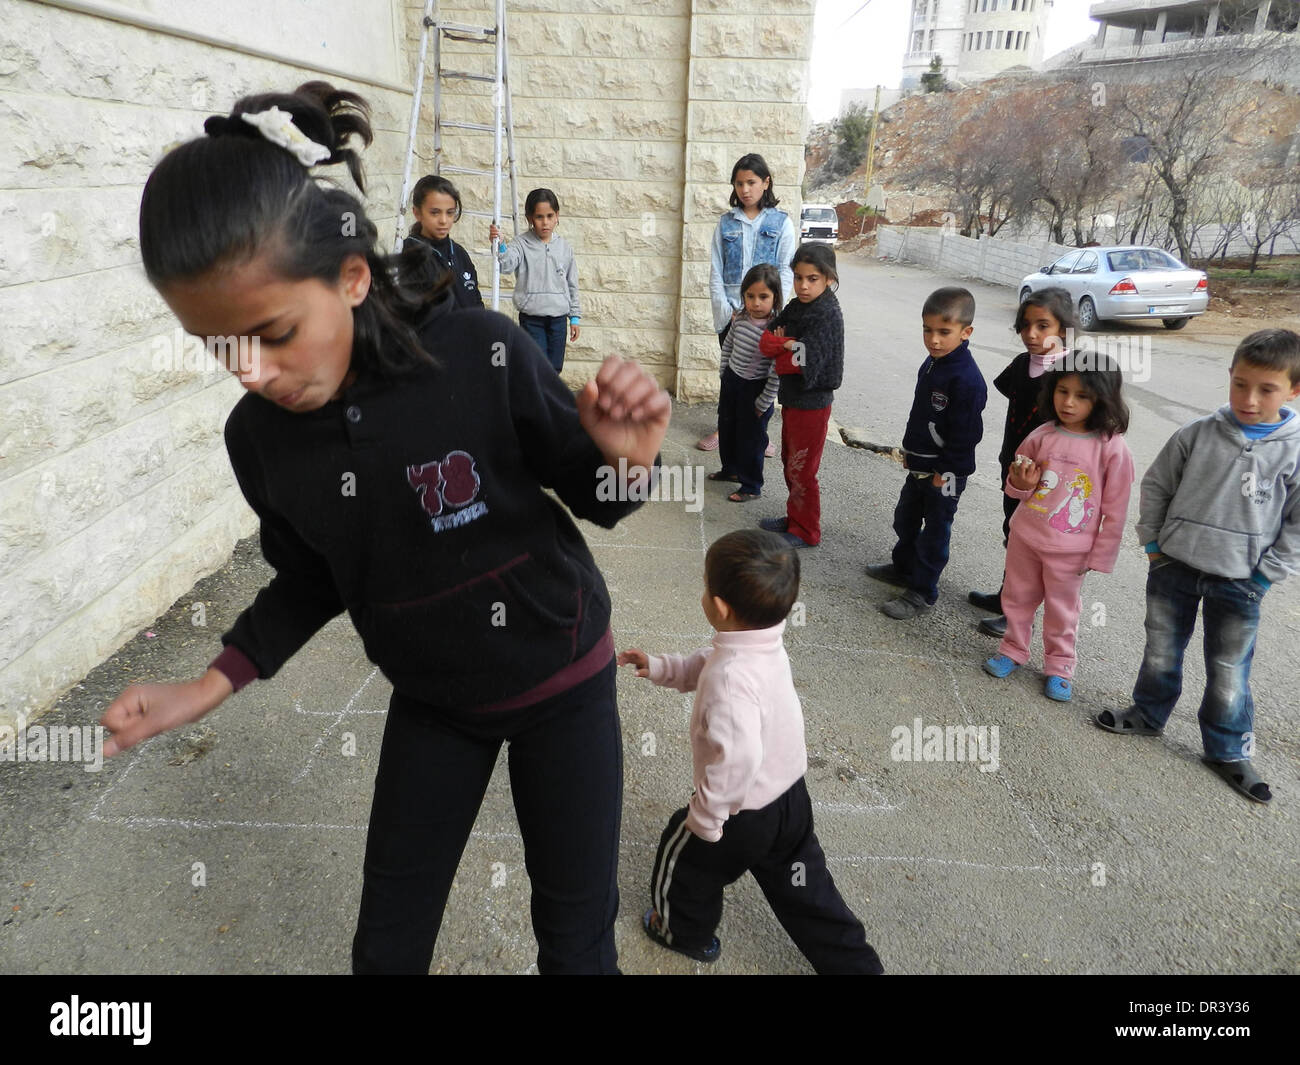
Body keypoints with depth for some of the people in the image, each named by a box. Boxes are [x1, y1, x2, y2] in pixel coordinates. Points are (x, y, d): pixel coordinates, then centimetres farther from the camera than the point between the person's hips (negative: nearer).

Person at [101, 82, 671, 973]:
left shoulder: (483, 357, -25)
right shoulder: (257, 434, -12)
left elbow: (593, 498, -12)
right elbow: (313, 580, 5)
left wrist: (627, 461, -34)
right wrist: (212, 685, -5)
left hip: (560, 678, -3)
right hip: (431, 701, 4)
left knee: (577, 936, 15)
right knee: (386, 943, 20)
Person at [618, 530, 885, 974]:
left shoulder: (731, 678, -36)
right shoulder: (766, 644, -7)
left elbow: (735, 758, -41)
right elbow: (702, 666, 12)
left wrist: (705, 817, -27)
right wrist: (658, 667, 7)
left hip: (745, 816, -7)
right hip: (792, 799, 7)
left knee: (684, 853, 22)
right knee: (804, 892, 23)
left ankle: (684, 931, 48)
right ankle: (853, 962, 32)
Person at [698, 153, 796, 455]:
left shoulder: (781, 222, 1)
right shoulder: (726, 223, 7)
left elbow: (787, 271, -2)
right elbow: (715, 270, 5)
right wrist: (725, 309, -6)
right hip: (730, 313, 2)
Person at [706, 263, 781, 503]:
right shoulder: (740, 321, -6)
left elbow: (777, 372, -23)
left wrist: (763, 403, -19)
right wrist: (725, 375, 13)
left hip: (755, 388, -7)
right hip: (731, 382, 7)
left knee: (750, 438, 5)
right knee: (726, 427, 23)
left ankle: (751, 486, 23)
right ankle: (730, 469, 45)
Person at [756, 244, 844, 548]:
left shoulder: (828, 316, -19)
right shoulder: (796, 307, 5)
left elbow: (803, 362, -28)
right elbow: (765, 340, -1)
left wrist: (779, 348, -10)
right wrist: (789, 345, -19)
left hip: (812, 404, -8)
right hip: (791, 398, 8)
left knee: (801, 471, 2)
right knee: (790, 463, 19)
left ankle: (807, 532, 16)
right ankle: (795, 517, 35)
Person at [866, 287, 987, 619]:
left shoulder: (967, 378, -26)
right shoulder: (931, 364, 3)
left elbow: (965, 434, -23)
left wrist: (944, 472, -18)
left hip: (945, 473, -9)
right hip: (919, 466, 9)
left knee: (934, 532, 6)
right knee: (905, 519, 24)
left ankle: (922, 592, 19)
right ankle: (903, 567, 45)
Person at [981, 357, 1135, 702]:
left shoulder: (1112, 449, -14)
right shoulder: (1041, 436, -5)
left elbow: (1115, 511, -8)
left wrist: (1100, 556, -6)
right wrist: (1021, 483, -16)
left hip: (1069, 550, -3)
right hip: (1025, 538, 3)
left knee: (1062, 609, 13)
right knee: (1017, 598, 18)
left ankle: (1059, 666, 32)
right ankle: (1013, 650, 39)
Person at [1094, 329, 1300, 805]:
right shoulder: (1197, 434, -7)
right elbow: (1156, 485, 4)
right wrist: (1152, 543, 2)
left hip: (1240, 582, -1)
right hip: (1174, 567, 2)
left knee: (1229, 670, 9)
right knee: (1161, 650, 17)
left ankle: (1229, 750, 28)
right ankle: (1148, 715, 39)